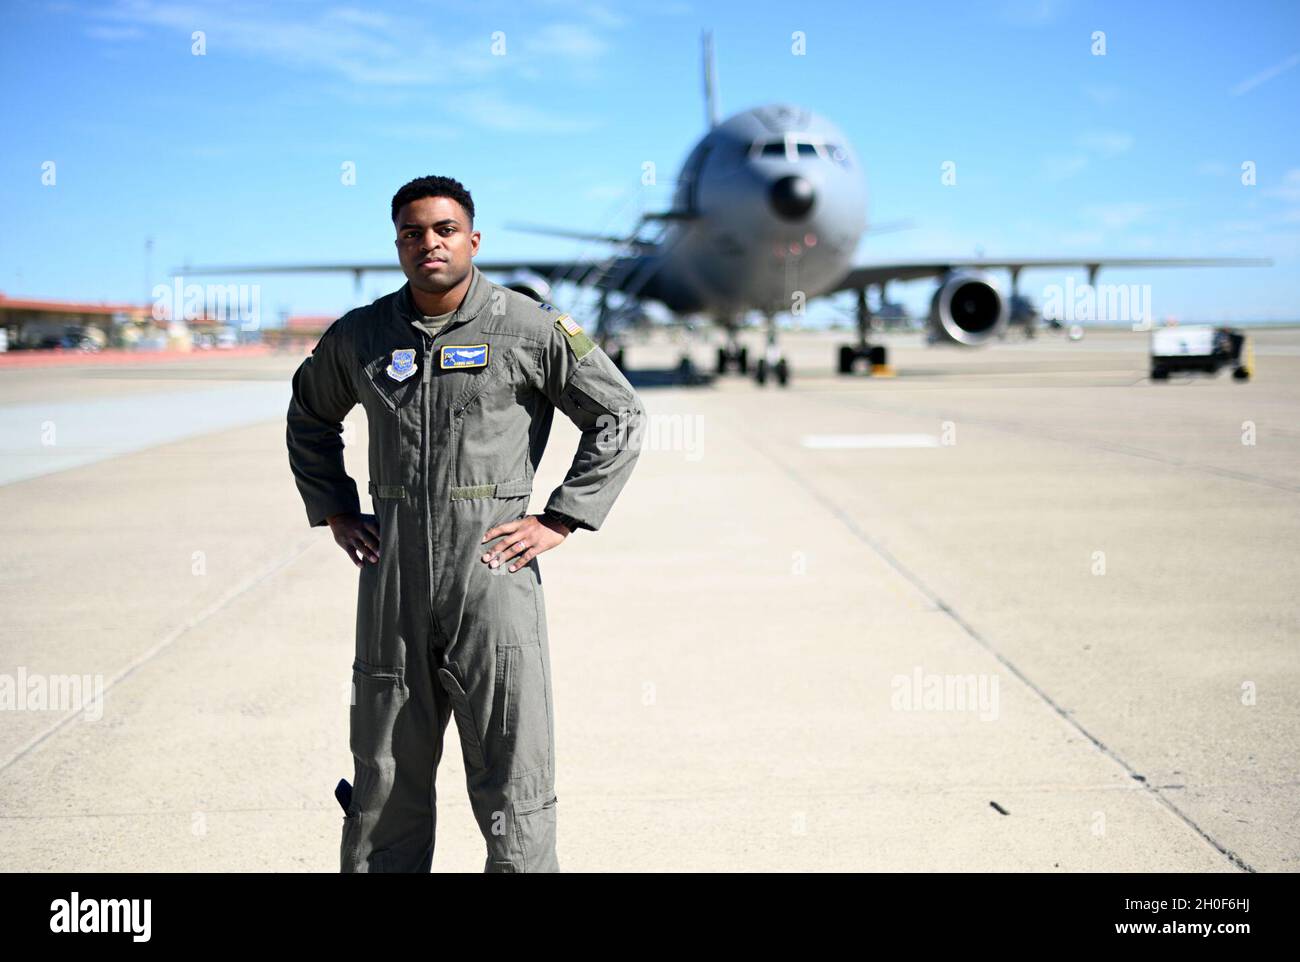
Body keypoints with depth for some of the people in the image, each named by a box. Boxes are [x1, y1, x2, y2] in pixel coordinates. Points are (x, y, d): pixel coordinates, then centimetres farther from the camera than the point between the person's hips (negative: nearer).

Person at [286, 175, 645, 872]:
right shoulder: (358, 336, 8)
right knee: (385, 779, 12)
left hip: (493, 572, -3)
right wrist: (334, 513, 14)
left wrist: (558, 521, -3)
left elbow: (620, 417, 3)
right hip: (391, 580, 3)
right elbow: (310, 417, 27)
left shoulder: (531, 329, -2)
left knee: (512, 780, -1)